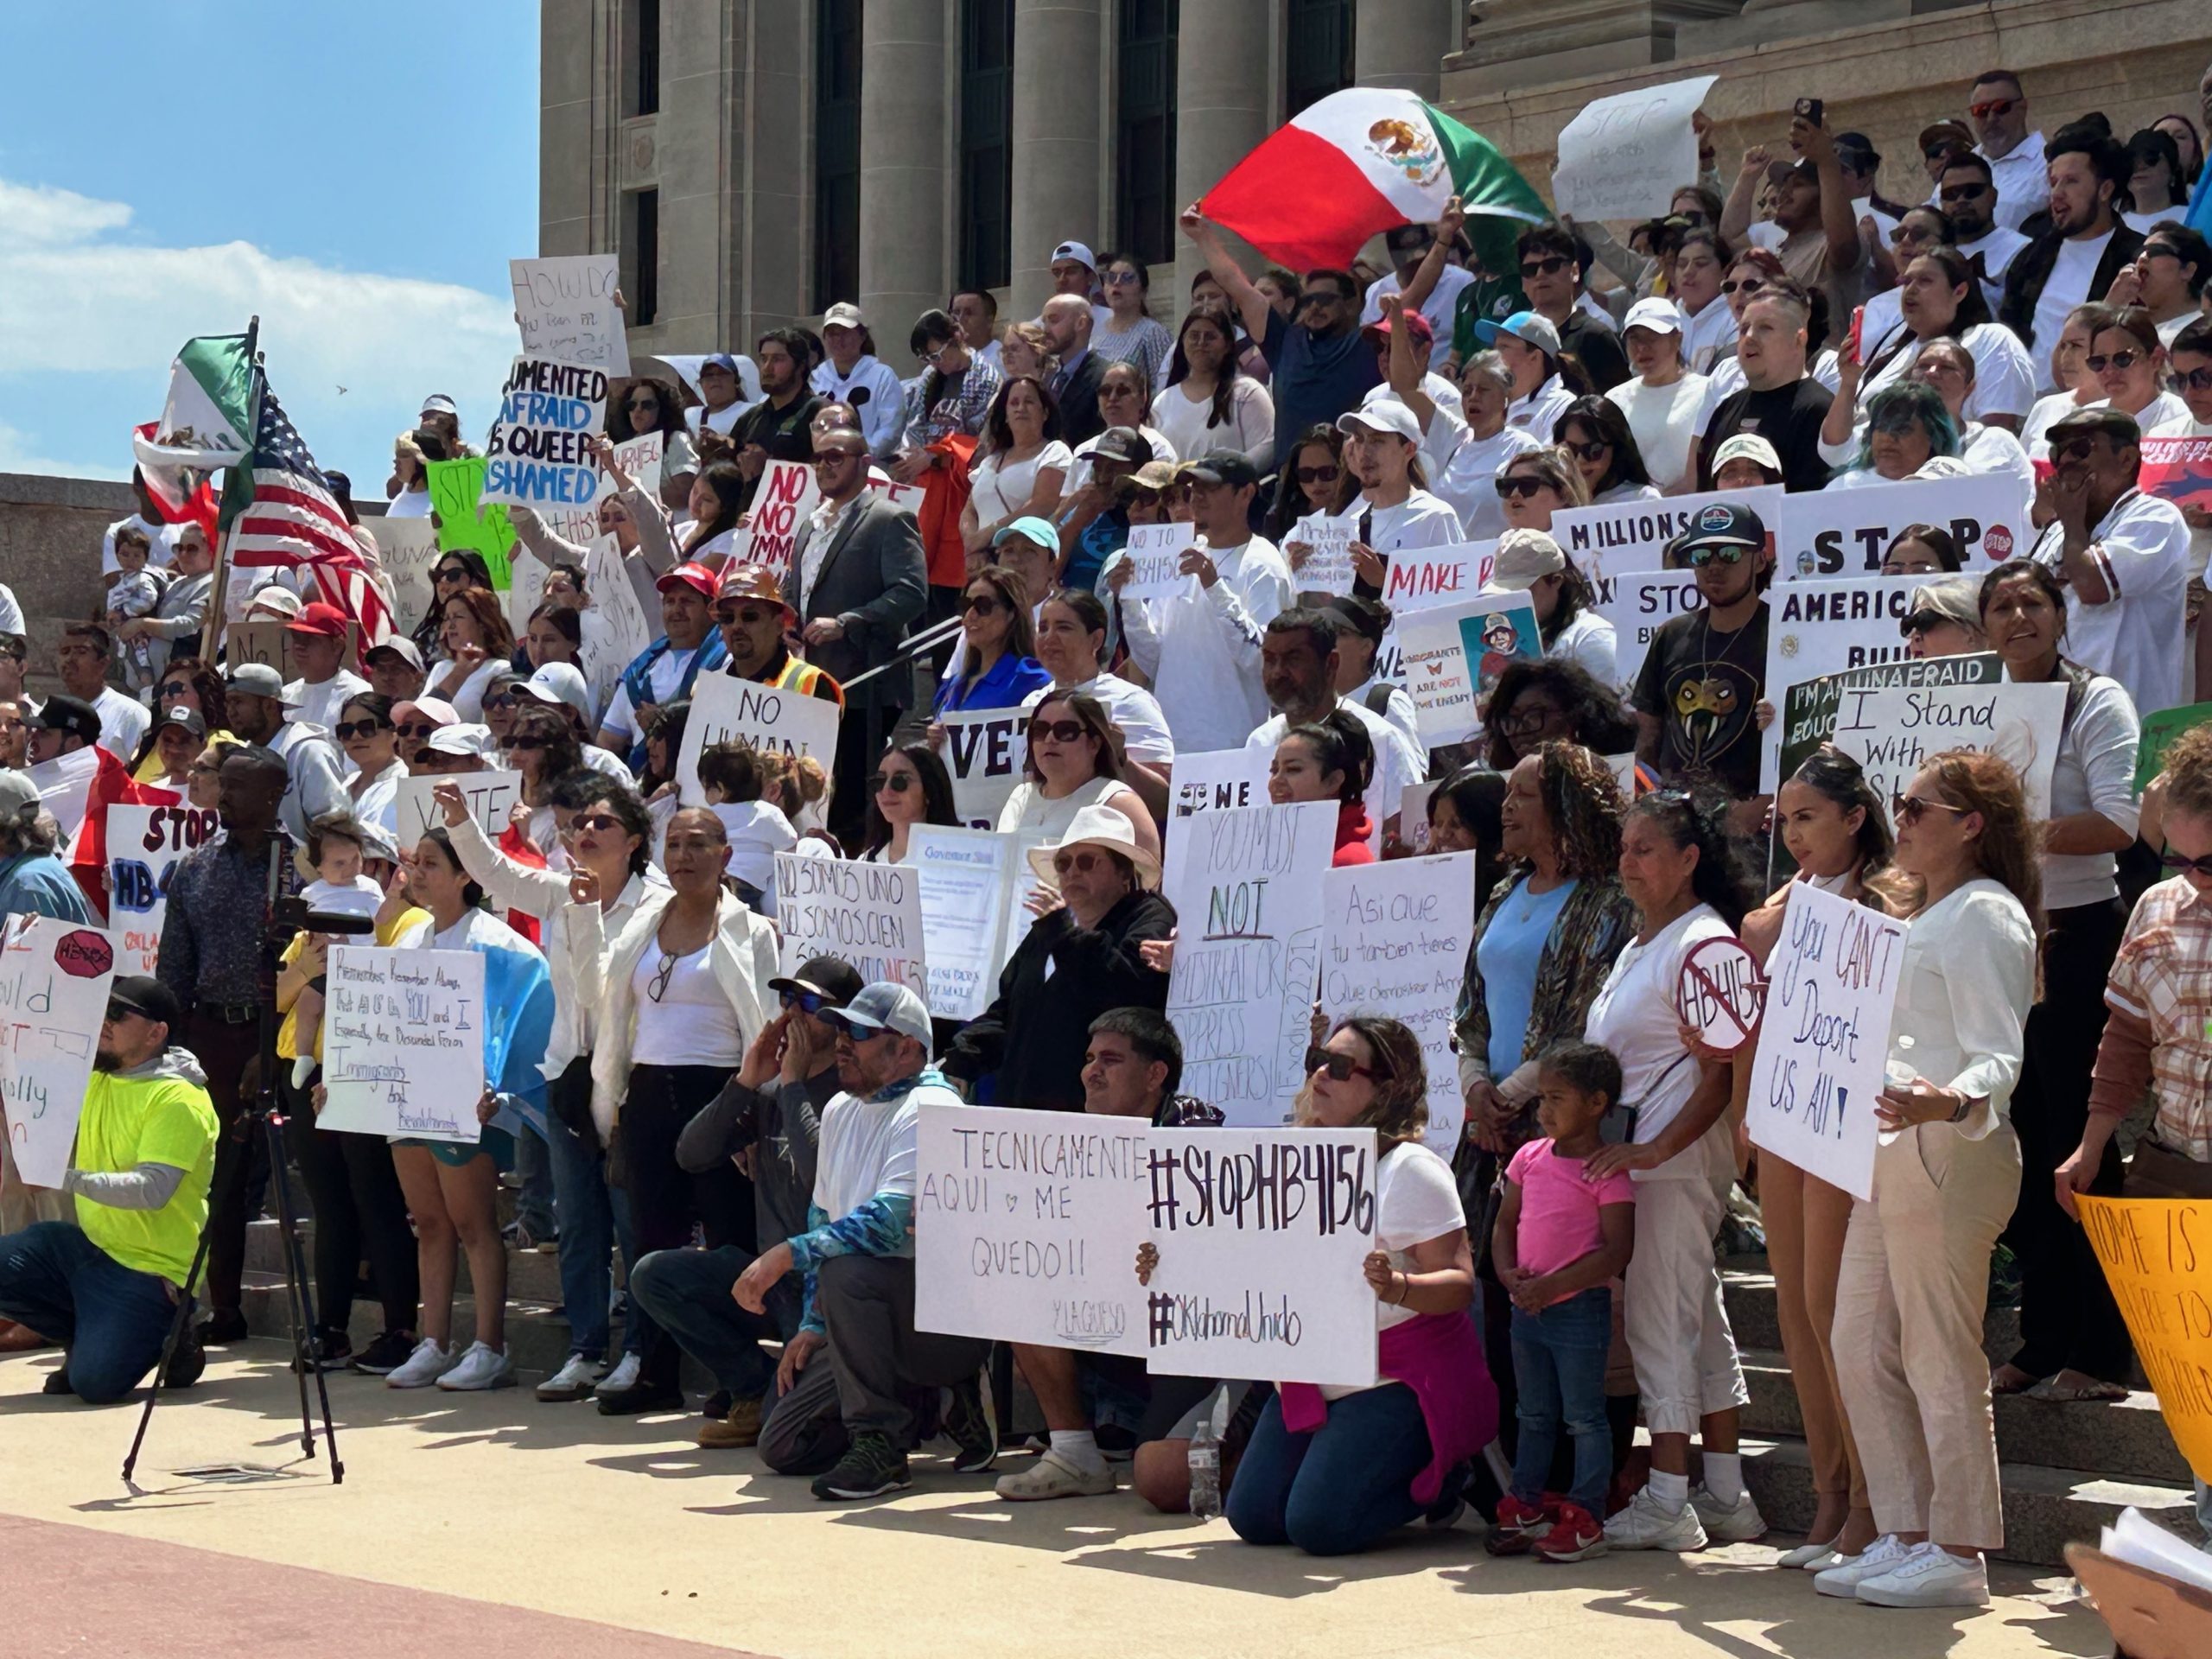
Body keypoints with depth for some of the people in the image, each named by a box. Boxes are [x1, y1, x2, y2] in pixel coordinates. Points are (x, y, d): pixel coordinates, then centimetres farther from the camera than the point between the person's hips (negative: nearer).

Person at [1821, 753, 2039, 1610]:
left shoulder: (1984, 916, -10)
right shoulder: (1925, 916, 21)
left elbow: (1998, 1057, -18)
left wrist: (1945, 1104, -37)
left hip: (1950, 1149, -10)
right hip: (1893, 1150, 10)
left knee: (1941, 1358, -6)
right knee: (1860, 1347, 10)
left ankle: (1958, 1555, 0)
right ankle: (1906, 1534, 16)